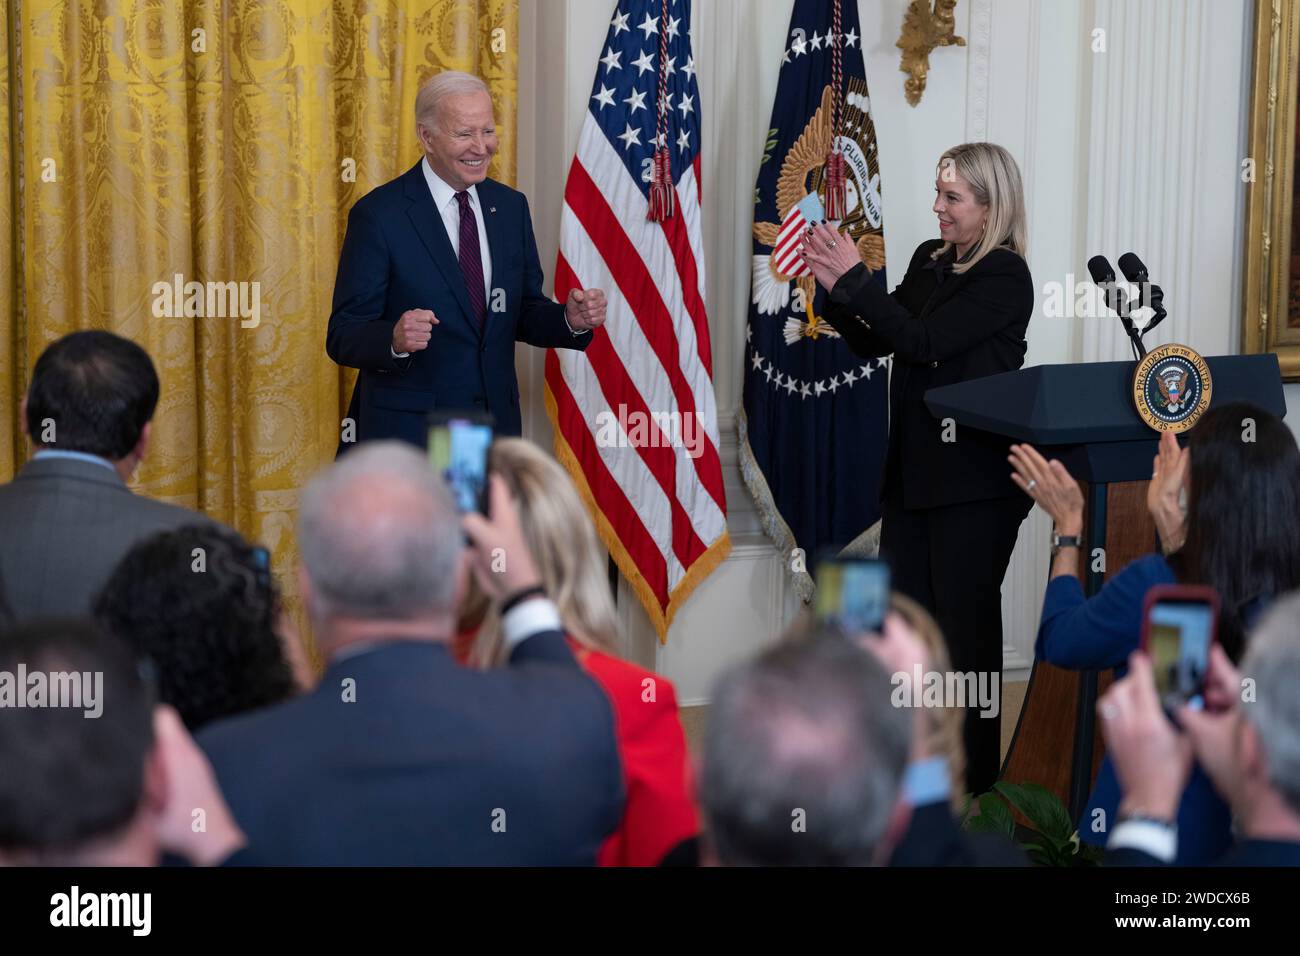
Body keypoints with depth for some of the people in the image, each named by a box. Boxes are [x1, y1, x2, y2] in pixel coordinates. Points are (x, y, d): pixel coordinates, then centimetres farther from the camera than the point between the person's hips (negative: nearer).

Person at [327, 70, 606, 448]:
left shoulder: (511, 206, 4)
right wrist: (395, 339, -34)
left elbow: (521, 315, 10)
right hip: (408, 431, -5)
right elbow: (343, 336, -14)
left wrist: (571, 319, -10)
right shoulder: (378, 214, -12)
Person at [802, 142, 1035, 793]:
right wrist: (834, 287, -3)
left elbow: (924, 341, -21)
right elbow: (874, 344, 12)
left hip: (974, 478, -8)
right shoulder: (929, 258, 11)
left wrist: (854, 280, -19)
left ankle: (974, 773, 12)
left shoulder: (1004, 277, -12)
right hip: (914, 469, 8)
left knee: (965, 620, 0)